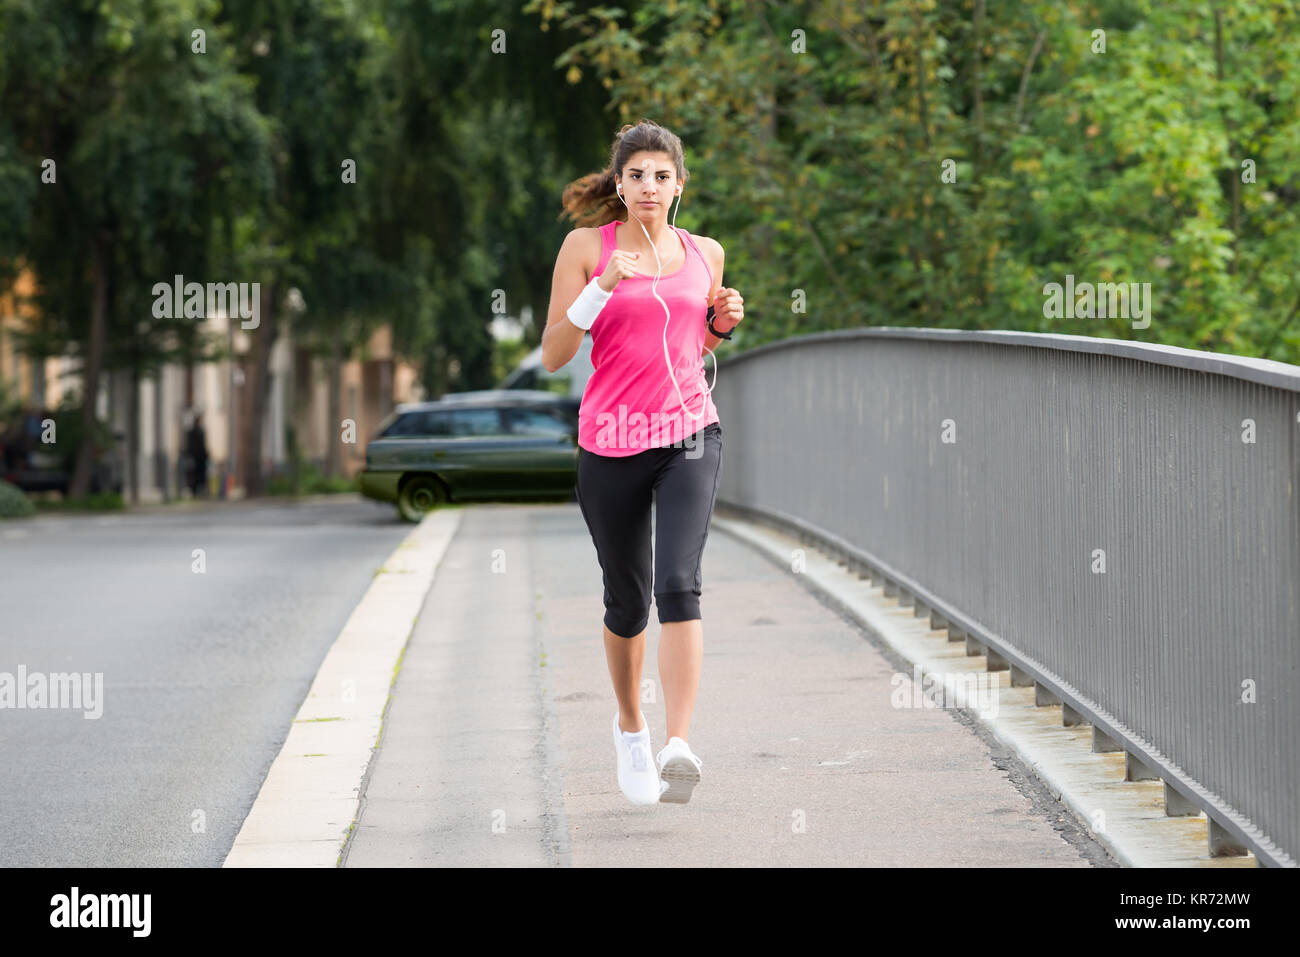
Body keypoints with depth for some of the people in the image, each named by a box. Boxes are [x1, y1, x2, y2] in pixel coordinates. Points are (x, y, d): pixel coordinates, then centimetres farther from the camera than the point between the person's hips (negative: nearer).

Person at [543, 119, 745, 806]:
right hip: (610, 441, -1)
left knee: (678, 583, -18)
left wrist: (723, 322, 3)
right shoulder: (586, 247, -1)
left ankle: (678, 745, -26)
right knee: (626, 600, 10)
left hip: (689, 436, 1)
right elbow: (553, 356, -5)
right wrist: (602, 287, -17)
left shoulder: (704, 254, 9)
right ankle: (630, 725, 36)